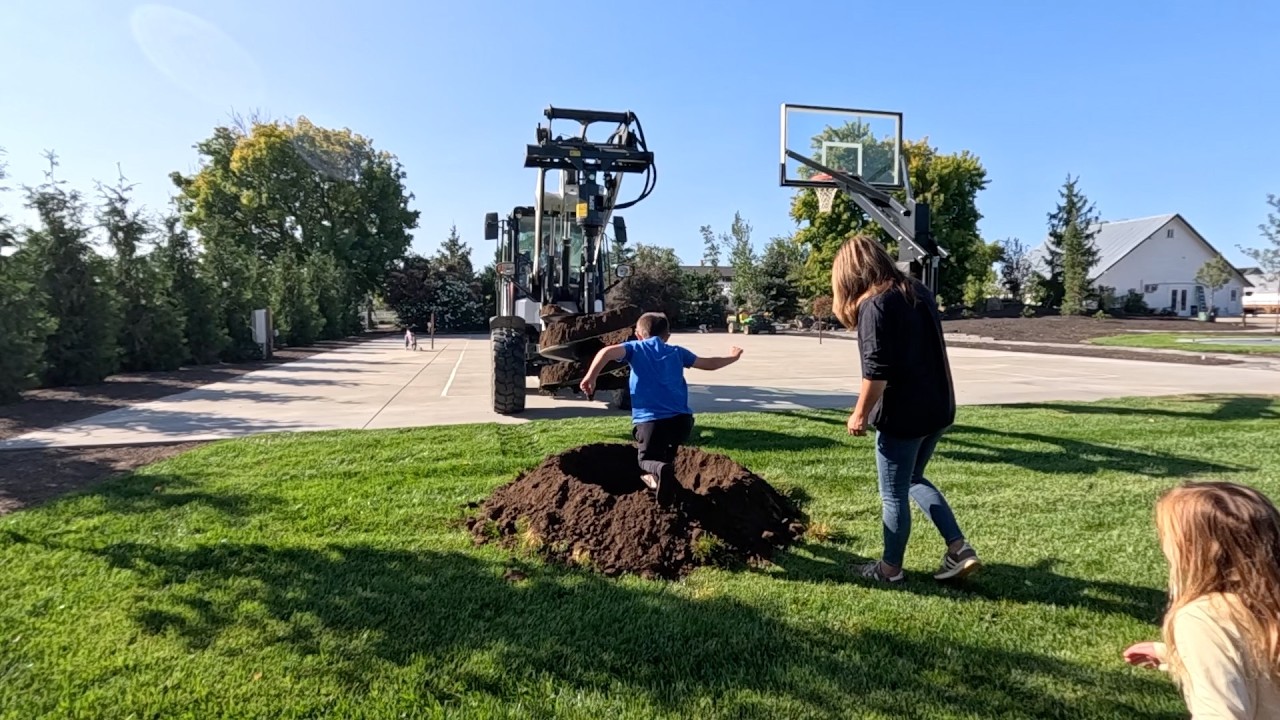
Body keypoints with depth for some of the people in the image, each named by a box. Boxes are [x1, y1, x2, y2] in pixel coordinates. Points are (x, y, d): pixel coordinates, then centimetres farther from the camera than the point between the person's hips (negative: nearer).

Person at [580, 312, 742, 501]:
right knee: (667, 455, 29)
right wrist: (731, 358, 49)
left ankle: (659, 470, -25)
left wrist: (591, 377, -7)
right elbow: (709, 363, 31)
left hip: (648, 420, -3)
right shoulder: (676, 351, 20)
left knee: (647, 459, 11)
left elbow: (607, 352, -9)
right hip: (681, 418, 3)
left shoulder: (635, 348, 11)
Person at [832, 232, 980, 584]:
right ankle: (959, 548, 19)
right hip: (937, 408, 8)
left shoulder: (874, 305, -17)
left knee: (894, 494, 8)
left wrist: (860, 414, -8)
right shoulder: (919, 291, 8)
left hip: (902, 415, -8)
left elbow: (876, 372, -20)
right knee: (913, 479, 24)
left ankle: (891, 568, 22)